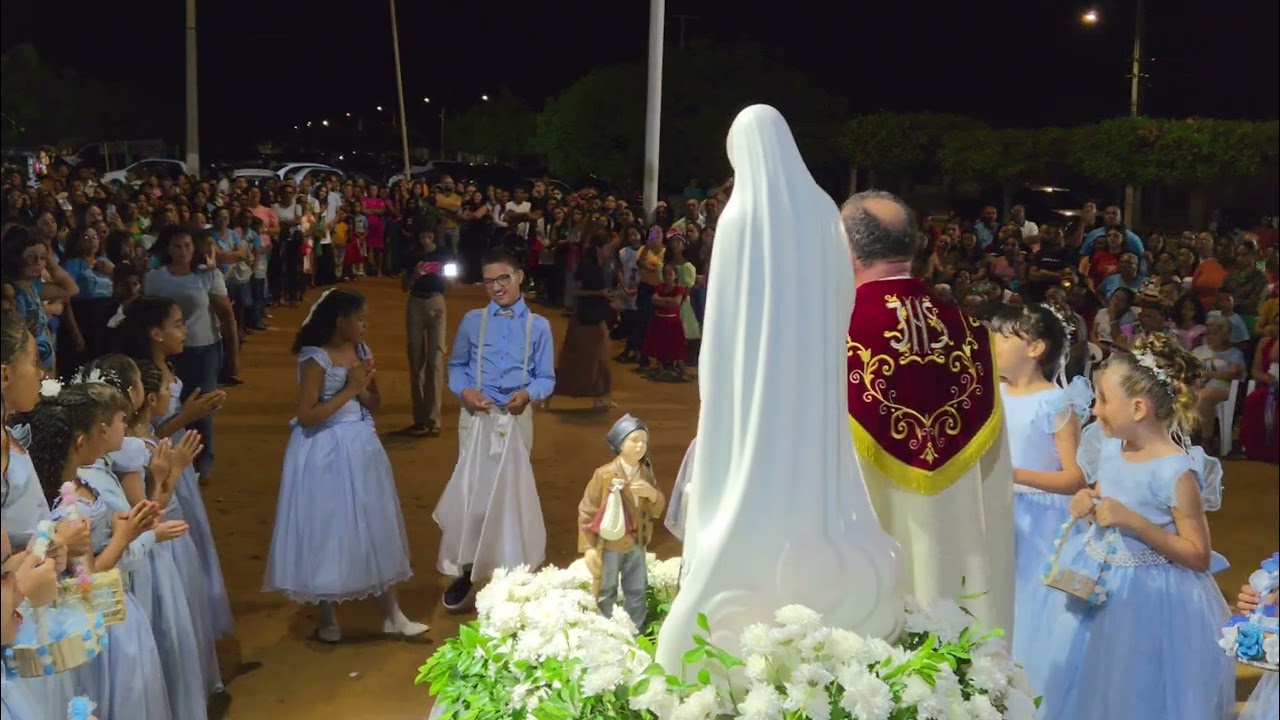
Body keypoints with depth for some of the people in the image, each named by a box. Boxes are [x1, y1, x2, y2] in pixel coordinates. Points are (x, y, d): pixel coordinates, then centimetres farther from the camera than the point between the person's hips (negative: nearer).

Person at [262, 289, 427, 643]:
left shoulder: (361, 351, 4)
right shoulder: (315, 358, -16)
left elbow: (376, 404, 10)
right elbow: (306, 417, -20)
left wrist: (363, 389, -11)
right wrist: (348, 390, -19)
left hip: (361, 448, 7)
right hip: (325, 454, -7)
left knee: (374, 525, 10)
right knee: (328, 527, 4)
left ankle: (391, 613, 19)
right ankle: (328, 615, 21)